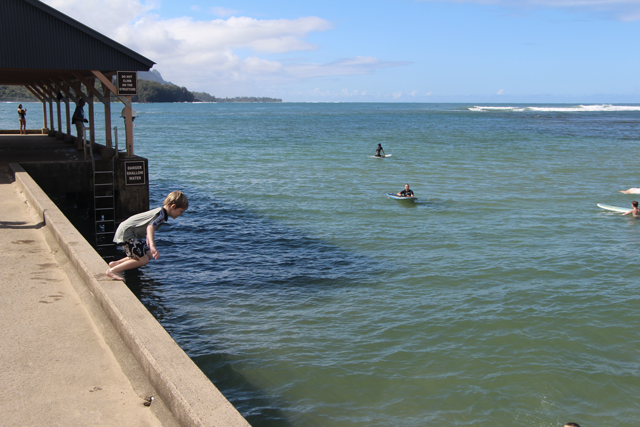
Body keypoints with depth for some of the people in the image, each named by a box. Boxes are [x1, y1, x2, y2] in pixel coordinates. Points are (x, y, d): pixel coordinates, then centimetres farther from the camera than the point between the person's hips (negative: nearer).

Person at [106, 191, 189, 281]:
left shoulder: (160, 212, 13)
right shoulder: (161, 215, -19)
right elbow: (150, 227, -38)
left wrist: (149, 245, 45)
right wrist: (153, 246, -50)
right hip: (126, 233, -10)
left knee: (149, 255, 11)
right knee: (143, 260, -12)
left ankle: (115, 263, 15)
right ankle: (112, 270, -9)